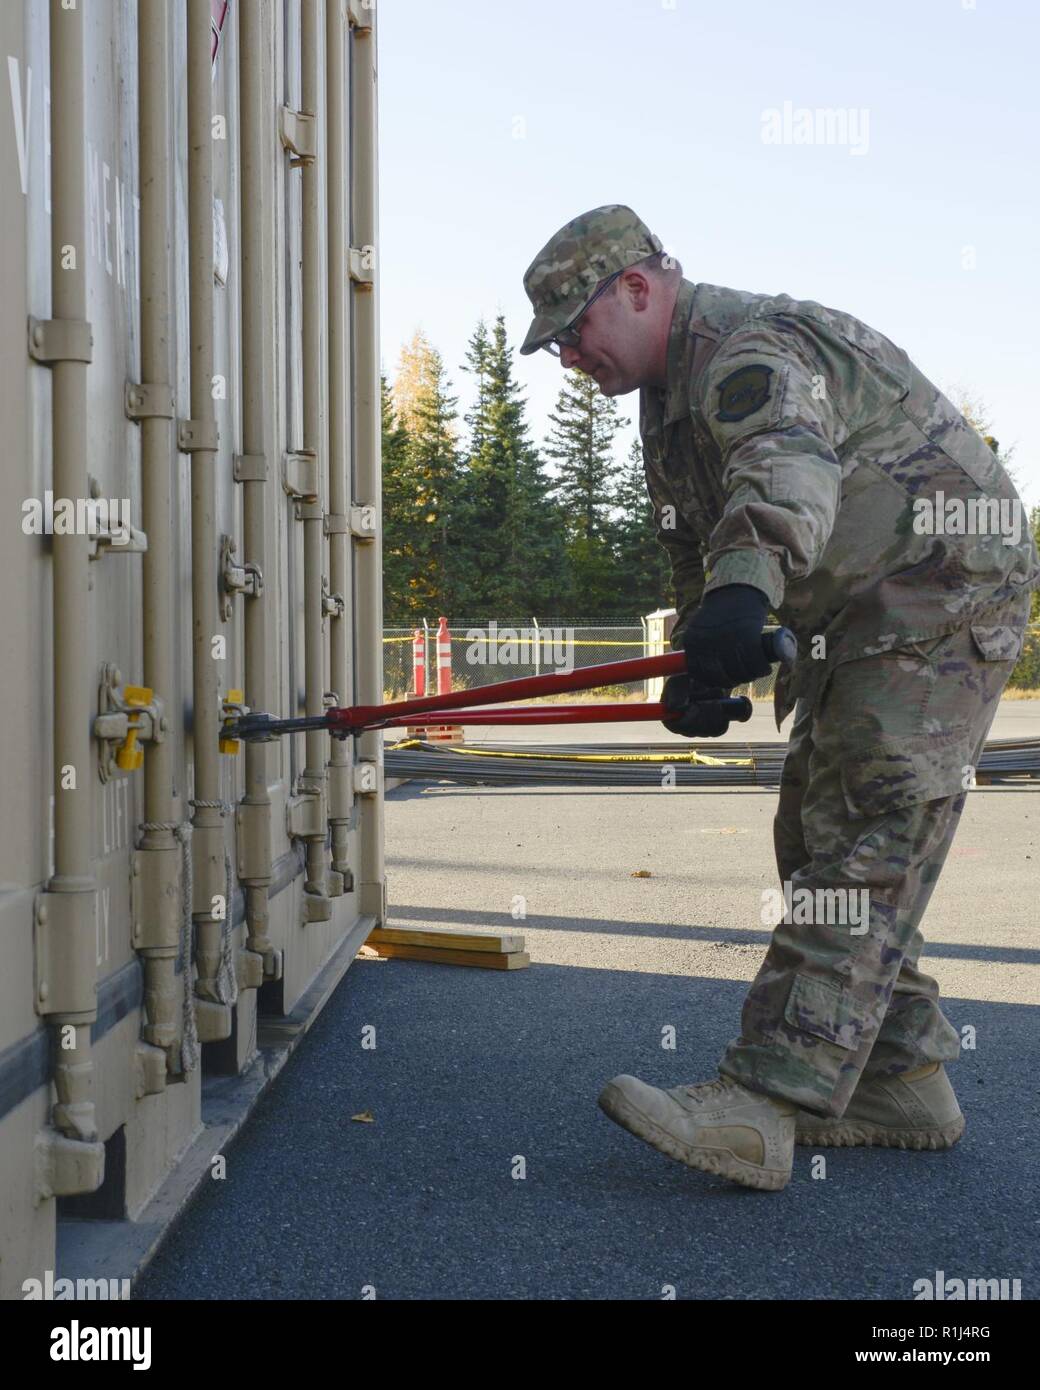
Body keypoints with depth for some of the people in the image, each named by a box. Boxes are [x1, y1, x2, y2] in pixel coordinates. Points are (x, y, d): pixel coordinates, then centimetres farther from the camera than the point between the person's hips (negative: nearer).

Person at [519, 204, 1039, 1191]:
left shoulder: (751, 347, -19)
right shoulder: (675, 384, 16)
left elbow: (789, 464, -42)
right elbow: (700, 545, 23)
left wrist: (745, 589, -59)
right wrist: (702, 668, 15)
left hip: (940, 595, -11)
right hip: (857, 620, 11)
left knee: (860, 846, -16)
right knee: (817, 833, 10)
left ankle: (761, 1108, -21)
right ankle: (904, 1081, 18)